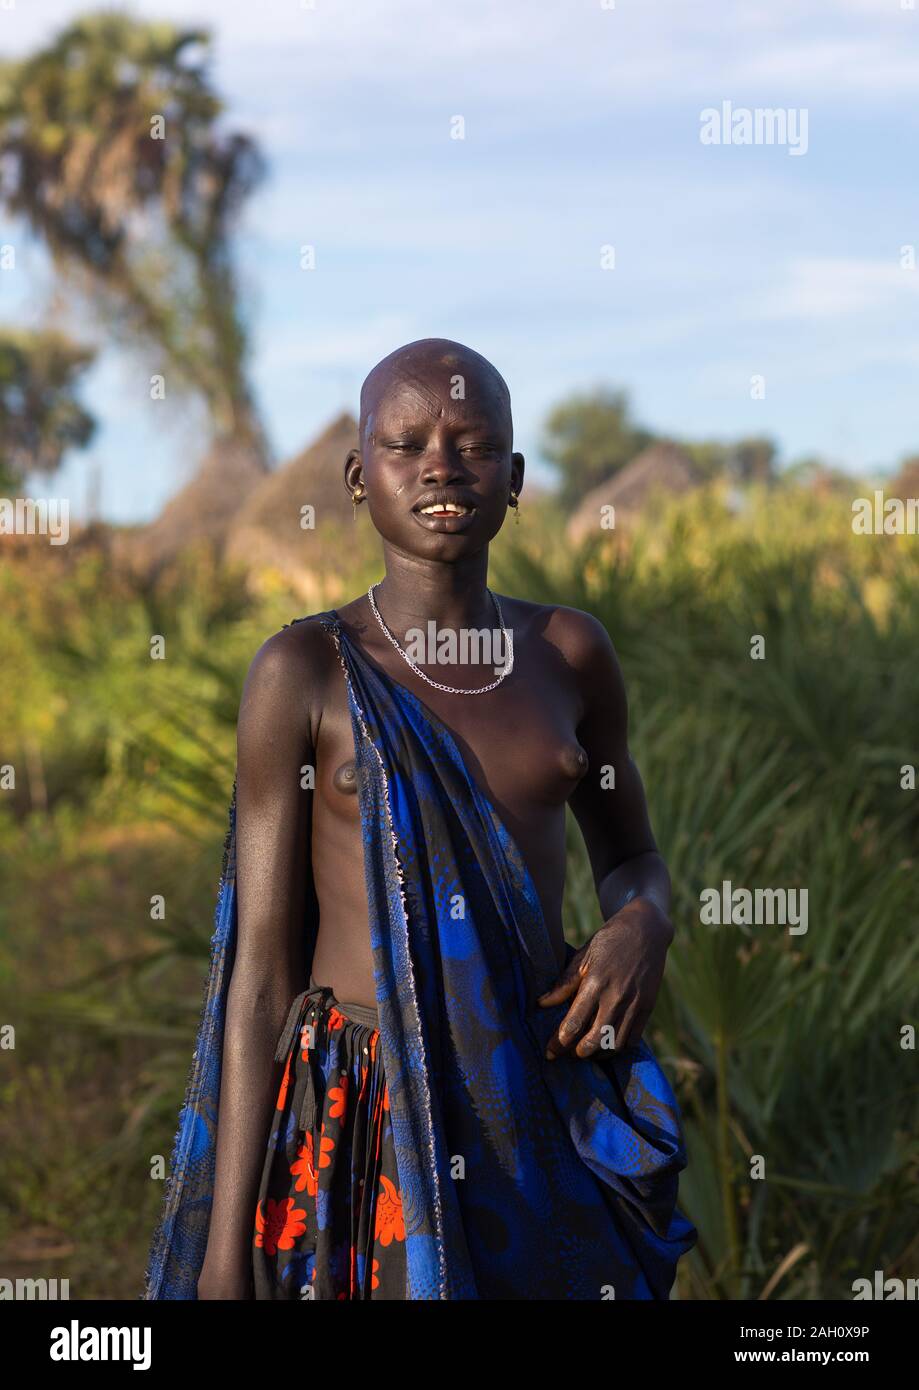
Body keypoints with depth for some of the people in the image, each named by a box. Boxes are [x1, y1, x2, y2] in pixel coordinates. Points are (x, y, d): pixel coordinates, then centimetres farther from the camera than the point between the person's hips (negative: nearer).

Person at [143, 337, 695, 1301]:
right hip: (361, 1115, -3)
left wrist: (643, 924, -5)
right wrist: (225, 1242, -8)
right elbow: (261, 969, -6)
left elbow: (631, 857, 20)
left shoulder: (569, 653, 5)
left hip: (551, 1115, 4)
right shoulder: (306, 671, -5)